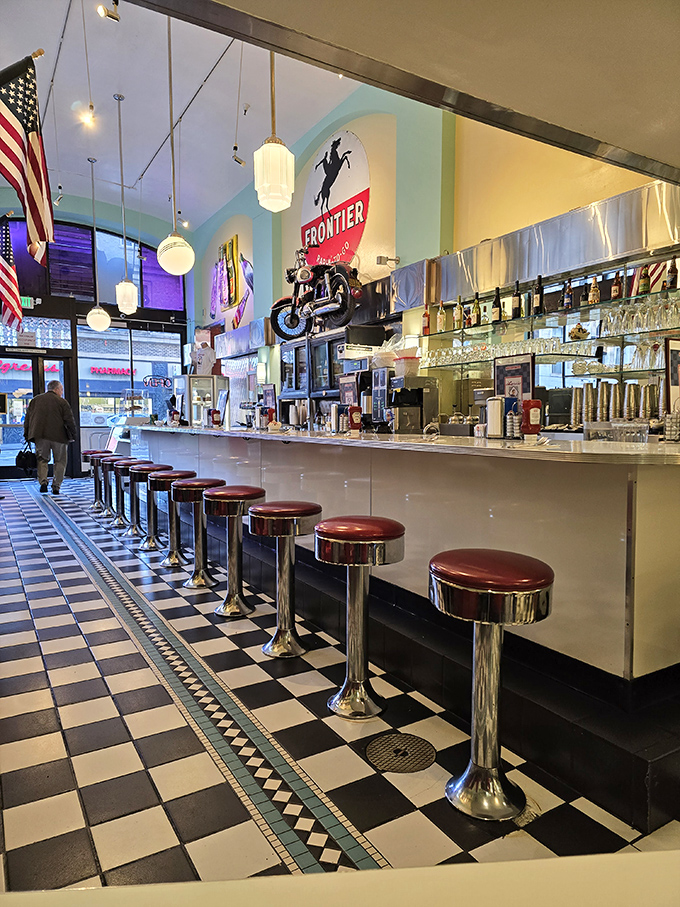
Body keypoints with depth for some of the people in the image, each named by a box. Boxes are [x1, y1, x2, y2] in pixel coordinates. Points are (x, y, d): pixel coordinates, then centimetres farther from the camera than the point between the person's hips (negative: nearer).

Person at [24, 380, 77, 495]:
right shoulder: (62, 402, 0)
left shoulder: (35, 400, 13)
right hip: (59, 436, -3)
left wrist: (27, 435, 17)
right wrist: (72, 436, 6)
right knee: (60, 461, 8)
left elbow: (27, 419, 13)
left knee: (42, 459, 14)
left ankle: (43, 481, -6)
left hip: (40, 436, 3)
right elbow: (70, 421, -4)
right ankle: (56, 486, 3)